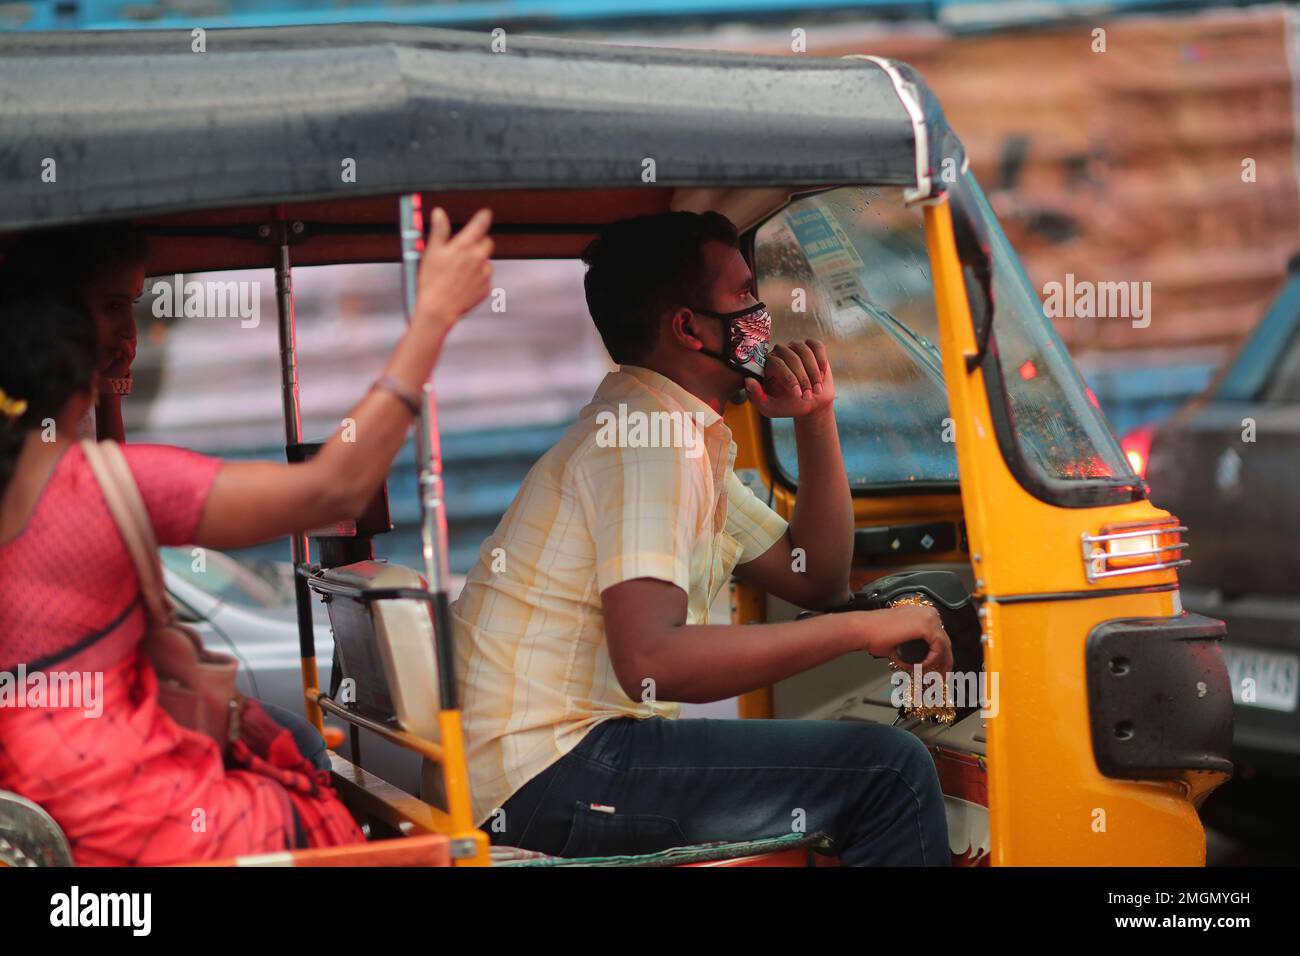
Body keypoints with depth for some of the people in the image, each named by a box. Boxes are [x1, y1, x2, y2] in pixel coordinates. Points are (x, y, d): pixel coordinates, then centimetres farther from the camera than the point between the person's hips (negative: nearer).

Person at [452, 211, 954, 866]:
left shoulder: (693, 442, 15)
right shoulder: (644, 435, -15)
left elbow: (816, 581, 20)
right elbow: (649, 659, -28)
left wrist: (815, 422, 9)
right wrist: (863, 629, -23)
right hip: (547, 774, -10)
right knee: (889, 769, -16)